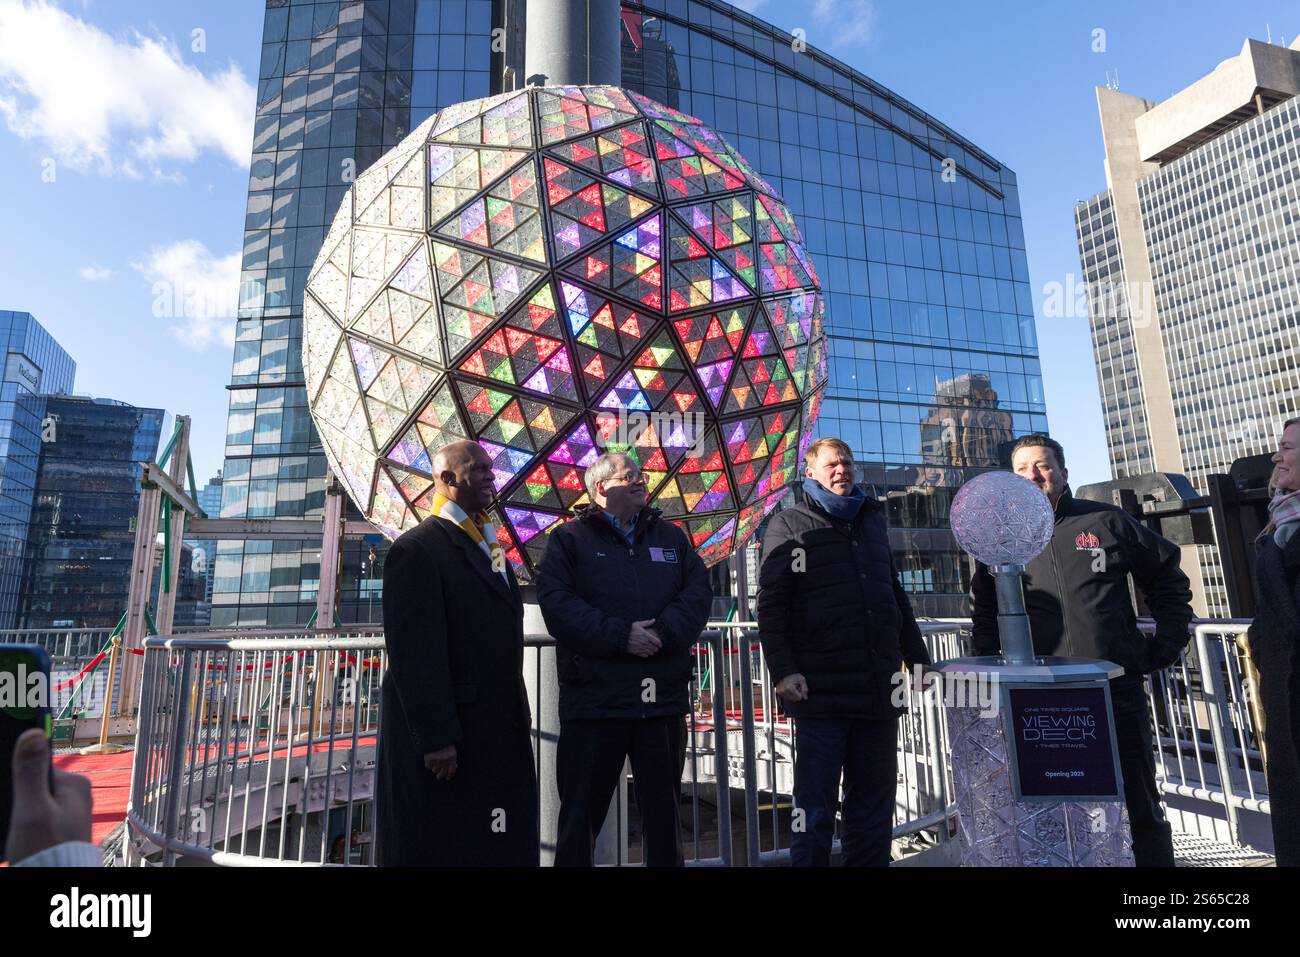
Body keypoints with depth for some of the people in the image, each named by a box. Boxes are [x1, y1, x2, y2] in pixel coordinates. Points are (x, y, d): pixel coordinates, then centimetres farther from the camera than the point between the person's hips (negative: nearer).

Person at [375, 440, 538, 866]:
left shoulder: (487, 547, 15)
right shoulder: (418, 548, -12)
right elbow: (414, 653, -18)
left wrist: (515, 718, 14)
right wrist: (435, 738, -20)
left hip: (494, 731, 8)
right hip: (445, 737, -8)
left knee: (498, 845, 13)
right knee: (439, 847, 7)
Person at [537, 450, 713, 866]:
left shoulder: (669, 535, 14)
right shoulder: (569, 539, 2)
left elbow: (699, 591, 4)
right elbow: (556, 603, -10)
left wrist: (665, 632, -13)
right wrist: (618, 635, -19)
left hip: (663, 696, 4)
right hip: (594, 696, -3)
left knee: (664, 809, 16)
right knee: (582, 813, 10)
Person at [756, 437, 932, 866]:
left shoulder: (872, 521, 18)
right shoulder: (789, 525, 1)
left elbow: (895, 596, 24)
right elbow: (770, 606, -6)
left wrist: (918, 657, 19)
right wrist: (783, 671, -15)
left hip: (879, 689, 5)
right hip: (821, 692, -5)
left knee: (873, 803, 13)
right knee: (816, 804, 2)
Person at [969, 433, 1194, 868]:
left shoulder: (1107, 521, 4)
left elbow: (1168, 580, 13)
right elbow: (984, 615, 16)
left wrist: (1165, 647, 7)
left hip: (1118, 690, 0)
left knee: (1141, 809, 10)